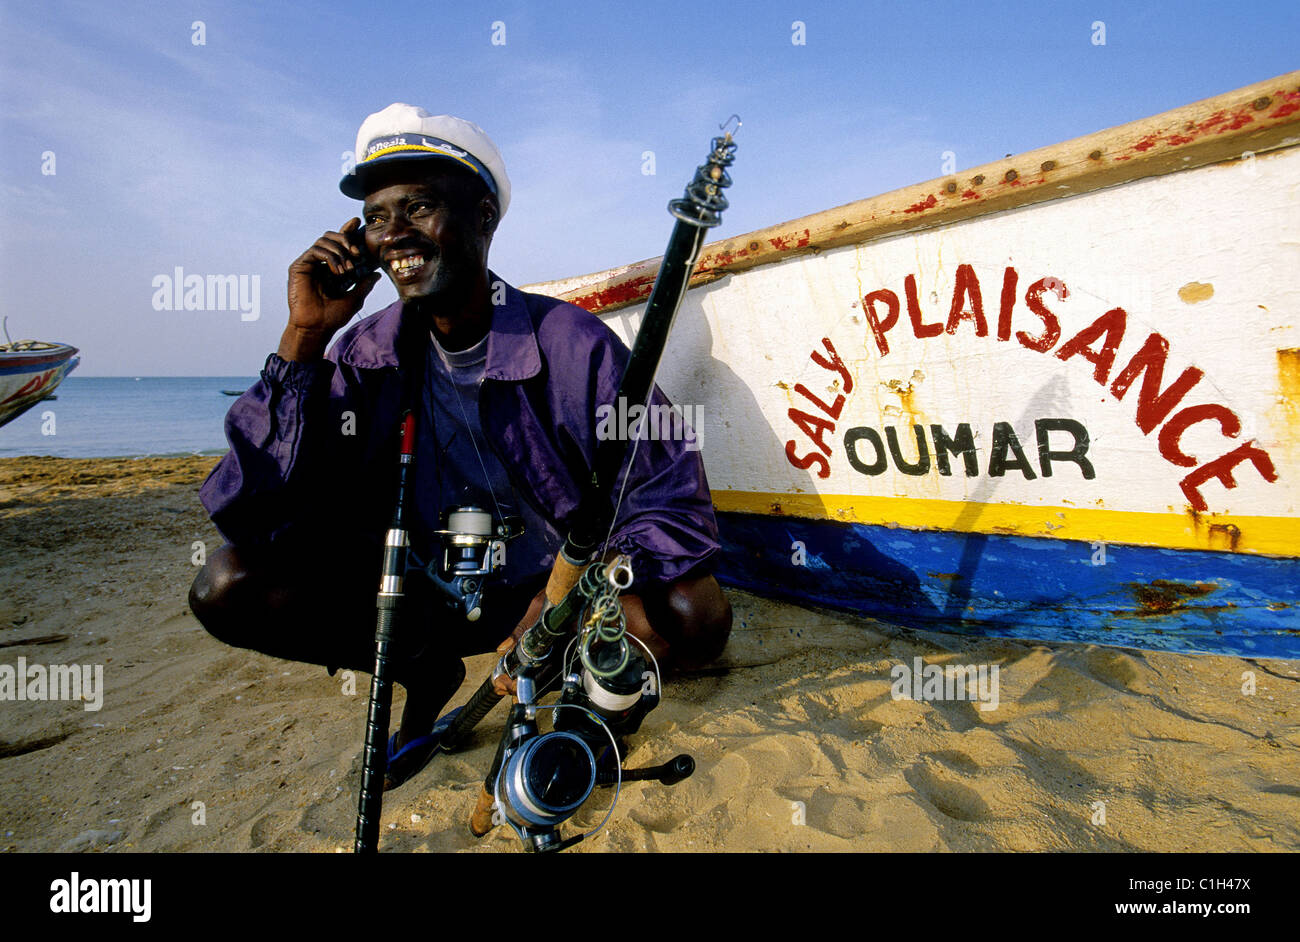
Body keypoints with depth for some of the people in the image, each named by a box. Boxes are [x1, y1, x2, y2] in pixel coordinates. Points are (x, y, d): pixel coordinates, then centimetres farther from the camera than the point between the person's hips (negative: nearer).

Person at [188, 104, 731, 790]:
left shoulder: (572, 345, -17)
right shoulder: (364, 358, -8)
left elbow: (671, 501, -18)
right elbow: (250, 517, -14)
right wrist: (304, 337, -21)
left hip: (560, 584, -2)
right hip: (426, 596, 3)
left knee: (693, 615, -29)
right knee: (227, 588, -14)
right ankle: (428, 670, 6)